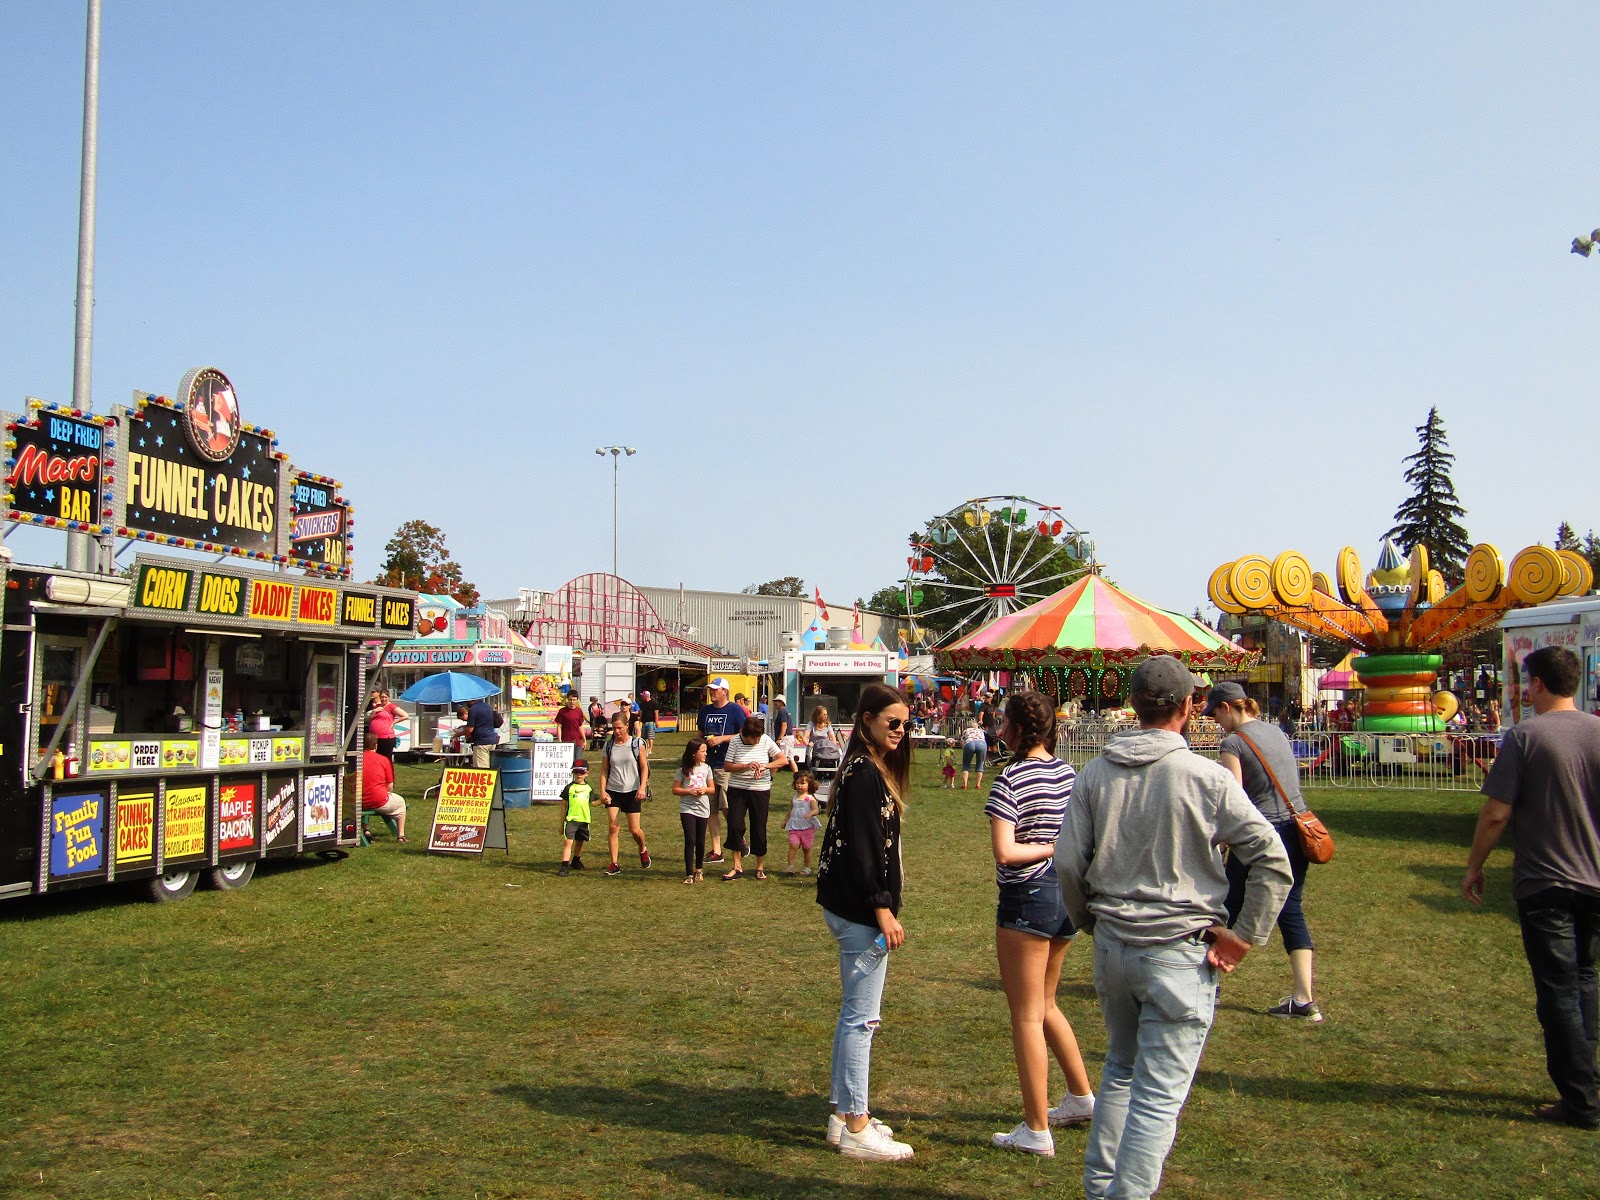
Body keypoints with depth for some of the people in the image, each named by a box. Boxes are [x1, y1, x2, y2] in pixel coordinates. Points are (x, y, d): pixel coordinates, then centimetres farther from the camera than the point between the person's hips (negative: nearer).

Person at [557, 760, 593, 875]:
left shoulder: (589, 788, 9)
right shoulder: (569, 788, 1)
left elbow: (591, 803, 16)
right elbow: (564, 806, 4)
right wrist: (562, 824, 5)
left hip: (584, 820, 4)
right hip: (570, 819, -4)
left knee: (580, 842, 16)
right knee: (568, 842, -14)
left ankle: (576, 861, 38)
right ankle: (565, 866, -16)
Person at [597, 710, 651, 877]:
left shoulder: (637, 744, -3)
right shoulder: (608, 745, 3)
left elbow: (644, 767, -2)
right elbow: (604, 770, 6)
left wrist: (642, 788, -13)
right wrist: (602, 790, -5)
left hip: (632, 791, -2)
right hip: (613, 791, 2)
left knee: (634, 830, 1)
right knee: (613, 827, -8)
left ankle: (643, 850, 32)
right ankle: (614, 864, -1)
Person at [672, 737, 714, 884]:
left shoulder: (706, 768, 4)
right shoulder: (683, 769, -5)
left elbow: (712, 789, 9)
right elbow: (675, 789, -3)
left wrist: (704, 789, -12)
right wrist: (689, 791, -17)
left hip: (703, 809, 3)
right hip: (687, 809, -3)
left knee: (700, 841, 9)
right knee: (690, 840, -10)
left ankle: (699, 870, 27)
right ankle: (689, 874, -6)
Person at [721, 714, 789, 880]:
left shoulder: (766, 741, -4)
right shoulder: (735, 742, -6)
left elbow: (783, 760, -6)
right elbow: (728, 766, -7)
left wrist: (764, 766, -19)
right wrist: (746, 767, -23)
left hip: (760, 790, 0)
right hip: (737, 789, 0)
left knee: (759, 829, 4)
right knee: (735, 825, -9)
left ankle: (760, 867, 19)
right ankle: (737, 867, 1)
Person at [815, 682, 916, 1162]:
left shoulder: (870, 770, 14)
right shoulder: (864, 773, -17)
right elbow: (861, 847, -21)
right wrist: (882, 909, -20)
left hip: (851, 907, 11)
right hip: (860, 911, -11)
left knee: (855, 1014, 17)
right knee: (861, 1017, -3)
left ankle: (843, 1114, 26)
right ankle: (856, 1129, 5)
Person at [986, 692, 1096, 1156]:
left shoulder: (1011, 779, -16)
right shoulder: (1070, 773, 6)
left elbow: (1004, 851, -22)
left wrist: (1048, 847, -12)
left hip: (1027, 899, -8)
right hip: (1068, 894, 8)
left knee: (1026, 1015, 2)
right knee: (1045, 1004, 24)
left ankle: (1036, 1130, 9)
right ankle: (1081, 1097, 33)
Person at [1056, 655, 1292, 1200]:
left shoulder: (1095, 773, -1)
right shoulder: (1207, 777, -12)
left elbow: (1068, 862, 1)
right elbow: (1273, 861, -11)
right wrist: (1244, 936, -4)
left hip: (1111, 945, 5)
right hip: (1179, 952, -5)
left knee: (1120, 1069, 24)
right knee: (1159, 1095, 2)